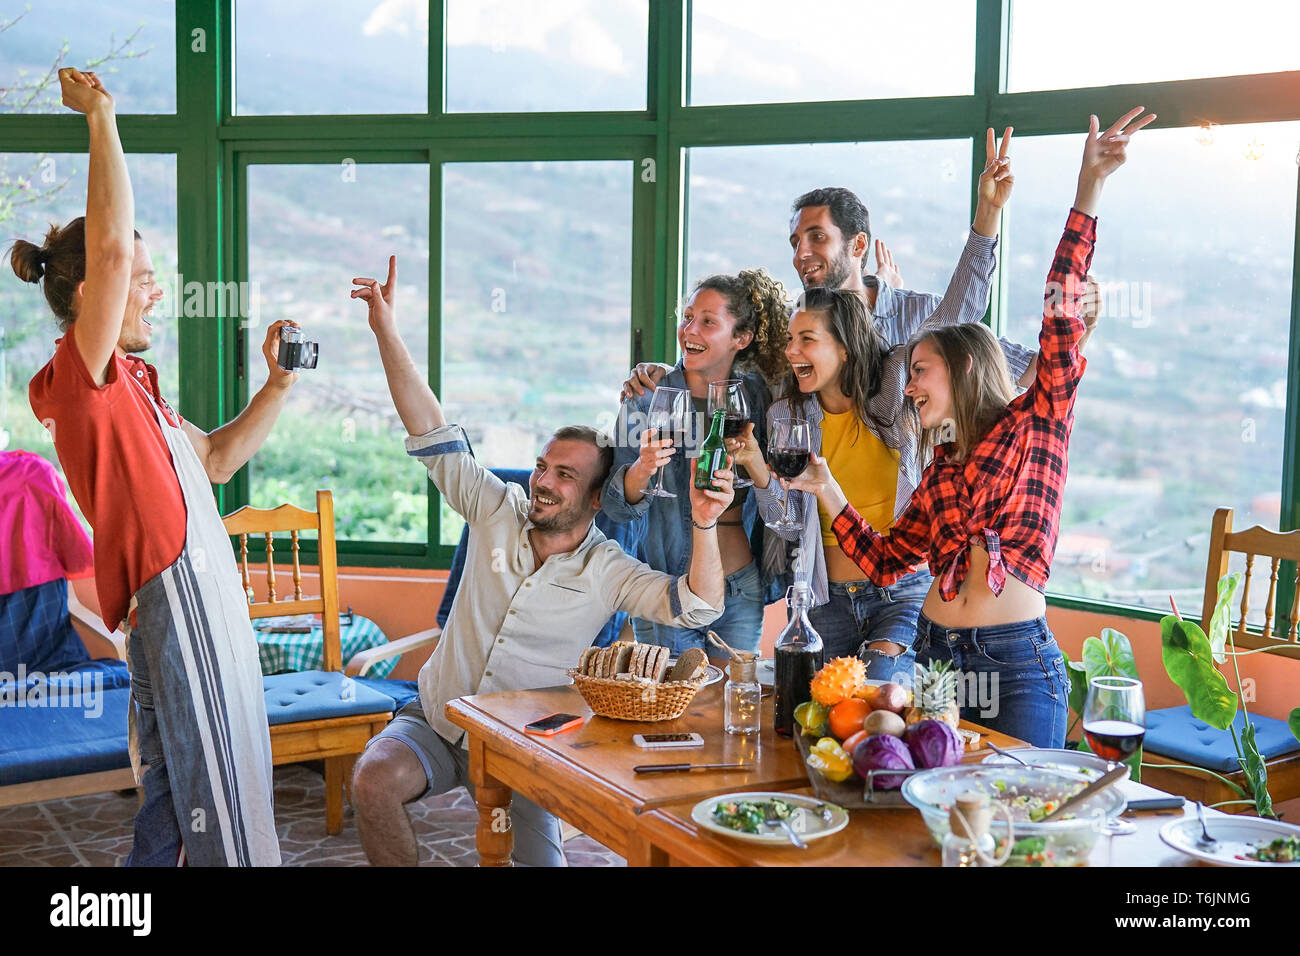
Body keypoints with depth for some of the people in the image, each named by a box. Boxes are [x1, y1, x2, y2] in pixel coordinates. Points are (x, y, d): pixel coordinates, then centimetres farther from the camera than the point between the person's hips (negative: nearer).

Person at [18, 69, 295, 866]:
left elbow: (216, 459, 25)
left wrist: (278, 388, 15)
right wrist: (101, 116, -16)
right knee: (207, 798, -5)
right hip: (175, 599, -10)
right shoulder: (79, 376, -12)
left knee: (180, 787, 15)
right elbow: (109, 243, -25)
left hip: (208, 597, 10)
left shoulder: (131, 384, 17)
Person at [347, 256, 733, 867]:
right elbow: (433, 437, -7)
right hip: (436, 720, 1)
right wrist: (387, 332, -15)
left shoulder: (608, 572, -8)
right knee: (373, 780, -27)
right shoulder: (498, 511, -2)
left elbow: (696, 607, -19)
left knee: (541, 860, -16)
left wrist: (703, 523, -36)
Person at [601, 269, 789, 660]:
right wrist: (642, 469, -29)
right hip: (666, 587, -2)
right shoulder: (648, 398, -5)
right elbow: (617, 508, -9)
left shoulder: (758, 394, 2)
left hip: (741, 591, 2)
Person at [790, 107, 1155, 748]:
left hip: (1018, 668, -5)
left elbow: (1062, 314, -10)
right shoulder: (941, 470, 17)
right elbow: (884, 563, 14)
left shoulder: (1036, 422, 1)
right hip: (933, 653, 5)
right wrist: (826, 489, 8)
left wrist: (1089, 189, -17)